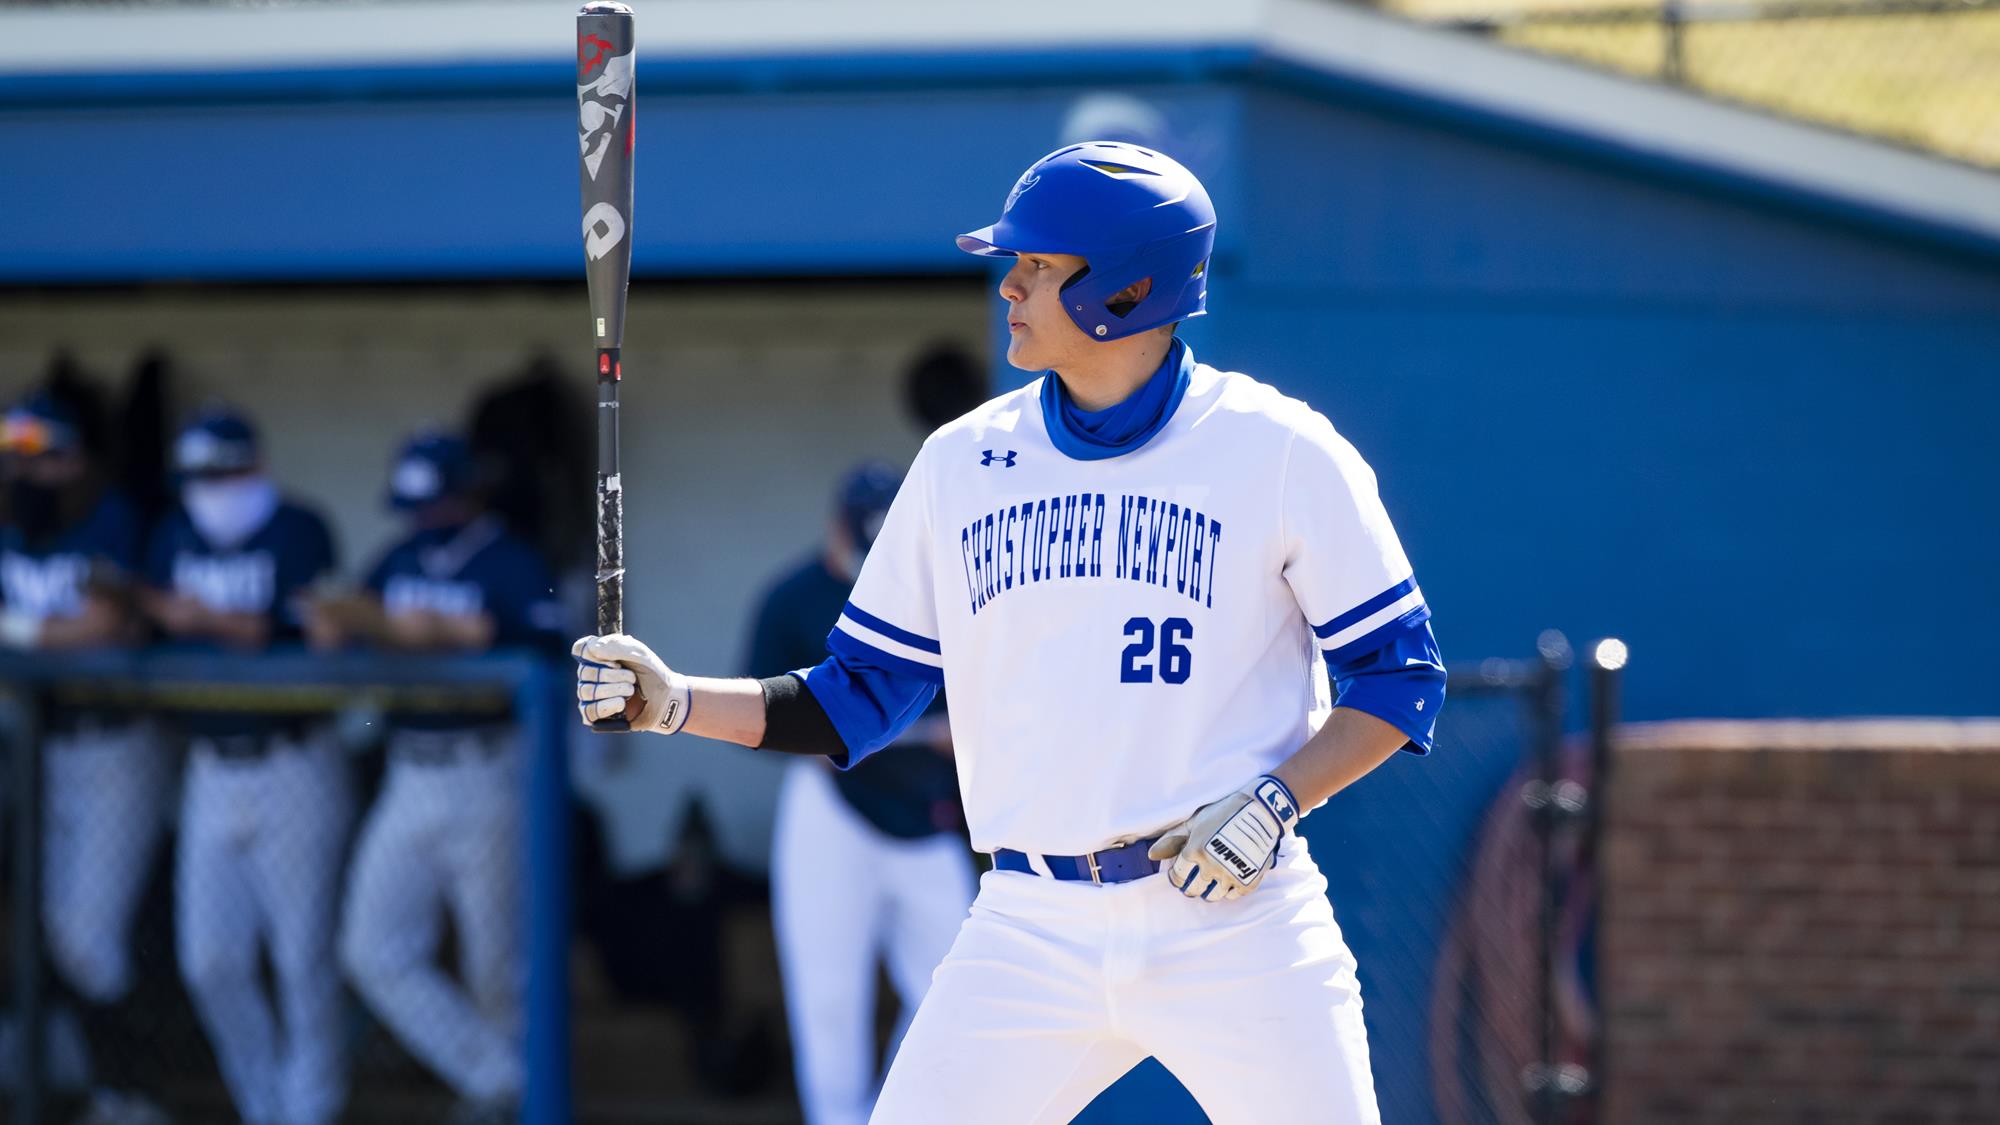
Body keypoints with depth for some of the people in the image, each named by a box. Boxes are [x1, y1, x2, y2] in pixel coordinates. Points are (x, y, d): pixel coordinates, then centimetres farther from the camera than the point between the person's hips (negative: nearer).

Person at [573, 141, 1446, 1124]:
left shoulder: (1277, 450, -2)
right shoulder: (962, 463, 9)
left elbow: (1398, 678, 0)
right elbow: (856, 700, 14)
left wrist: (1275, 797, -15)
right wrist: (674, 702, 1)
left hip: (1230, 921, -3)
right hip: (1031, 929, 3)